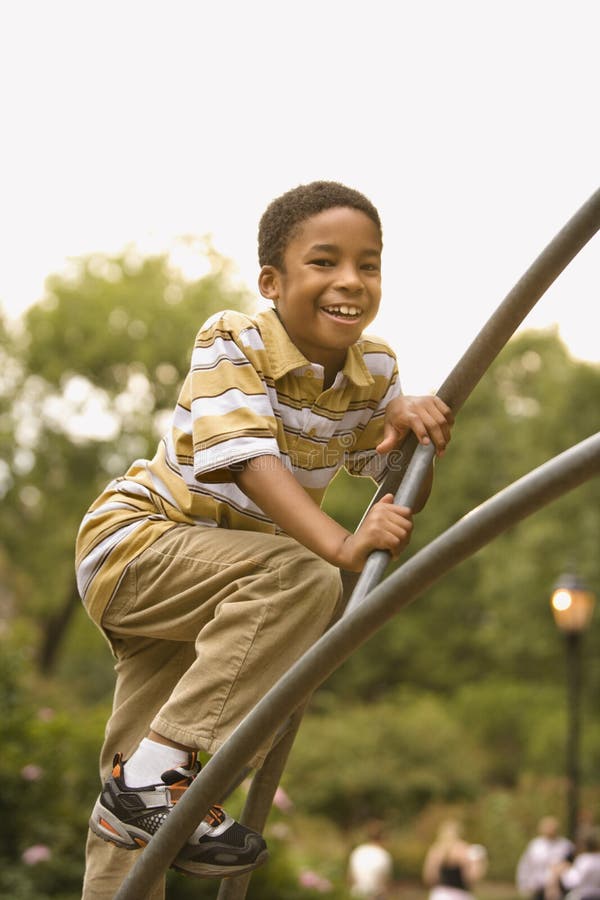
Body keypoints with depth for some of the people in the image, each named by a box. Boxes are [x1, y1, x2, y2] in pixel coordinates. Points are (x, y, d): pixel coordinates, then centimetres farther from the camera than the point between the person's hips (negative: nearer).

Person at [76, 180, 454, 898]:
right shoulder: (232, 343, -22)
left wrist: (411, 422, -23)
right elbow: (249, 462, -35)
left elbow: (405, 497, -1)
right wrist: (342, 545, -48)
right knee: (301, 579, -32)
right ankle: (158, 771, -27)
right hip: (133, 538, -7)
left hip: (201, 583, 7)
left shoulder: (374, 369, -4)